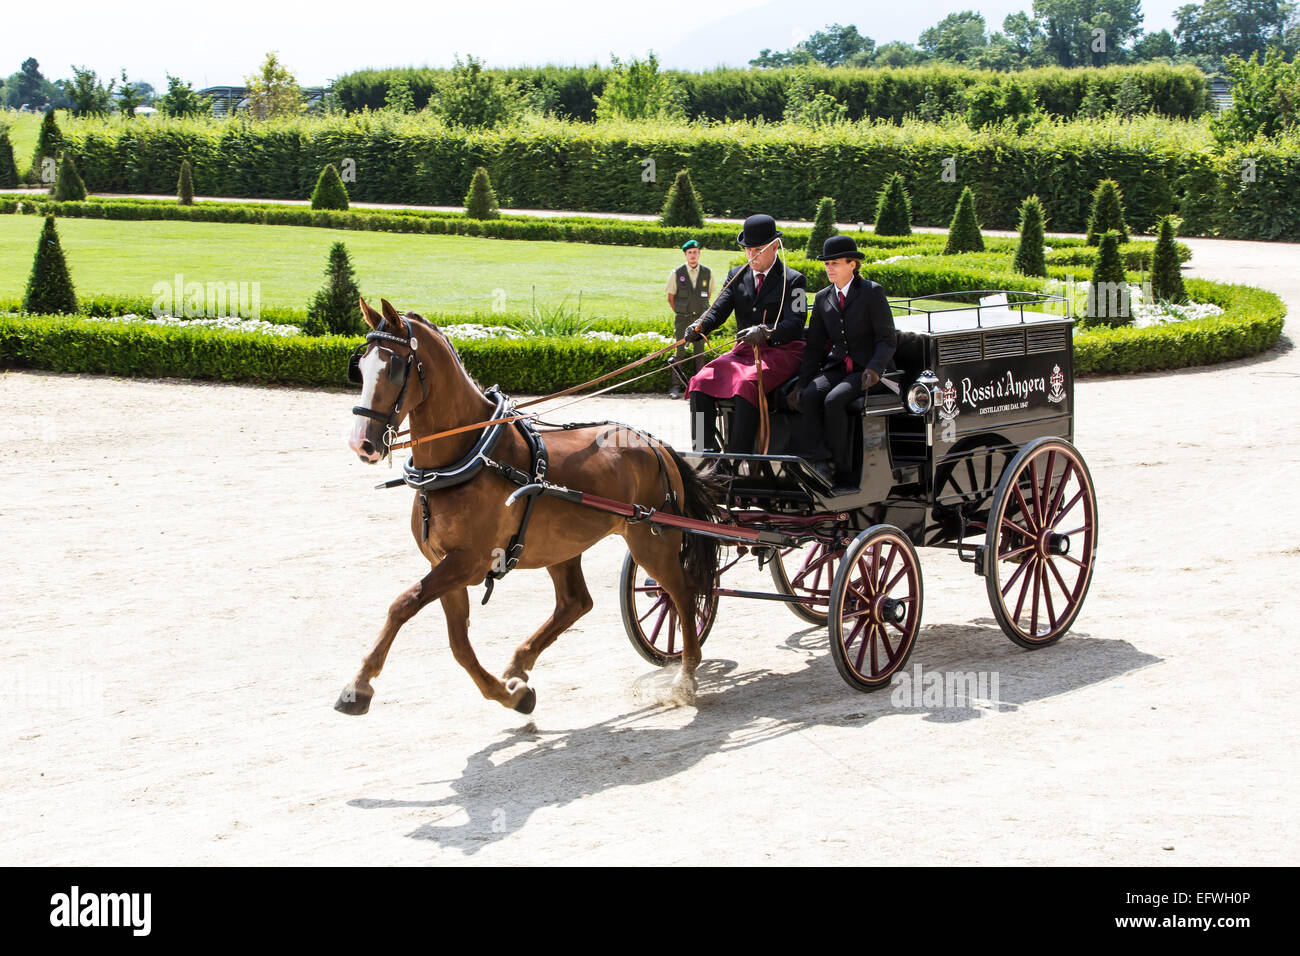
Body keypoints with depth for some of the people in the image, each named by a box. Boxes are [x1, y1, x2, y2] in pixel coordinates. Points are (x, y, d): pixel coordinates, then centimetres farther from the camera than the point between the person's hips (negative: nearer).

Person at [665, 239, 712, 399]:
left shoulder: (707, 273, 2)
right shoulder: (676, 273, -3)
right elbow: (670, 297, 7)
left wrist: (702, 310, 13)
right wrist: (679, 313, 6)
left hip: (700, 318, 2)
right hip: (682, 318, -2)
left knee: (700, 351, 3)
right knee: (679, 351, -5)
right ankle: (676, 386, -2)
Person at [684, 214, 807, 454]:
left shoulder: (793, 280, -1)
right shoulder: (737, 276, 15)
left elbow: (795, 324, -14)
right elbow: (718, 310, 4)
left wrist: (765, 332, -35)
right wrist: (699, 326, -20)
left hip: (782, 352, -6)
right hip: (743, 352, 6)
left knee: (746, 383, -36)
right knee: (700, 382, -20)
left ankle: (739, 458, -38)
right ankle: (705, 452, -20)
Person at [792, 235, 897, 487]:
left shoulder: (872, 292, -3)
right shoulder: (823, 298, 12)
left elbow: (887, 340, -5)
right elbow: (814, 345, 13)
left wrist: (874, 370, -22)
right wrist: (802, 382, 1)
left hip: (864, 369, -5)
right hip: (836, 367, 5)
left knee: (834, 400, -31)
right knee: (810, 396, -27)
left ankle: (839, 469, -20)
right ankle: (818, 465, -33)